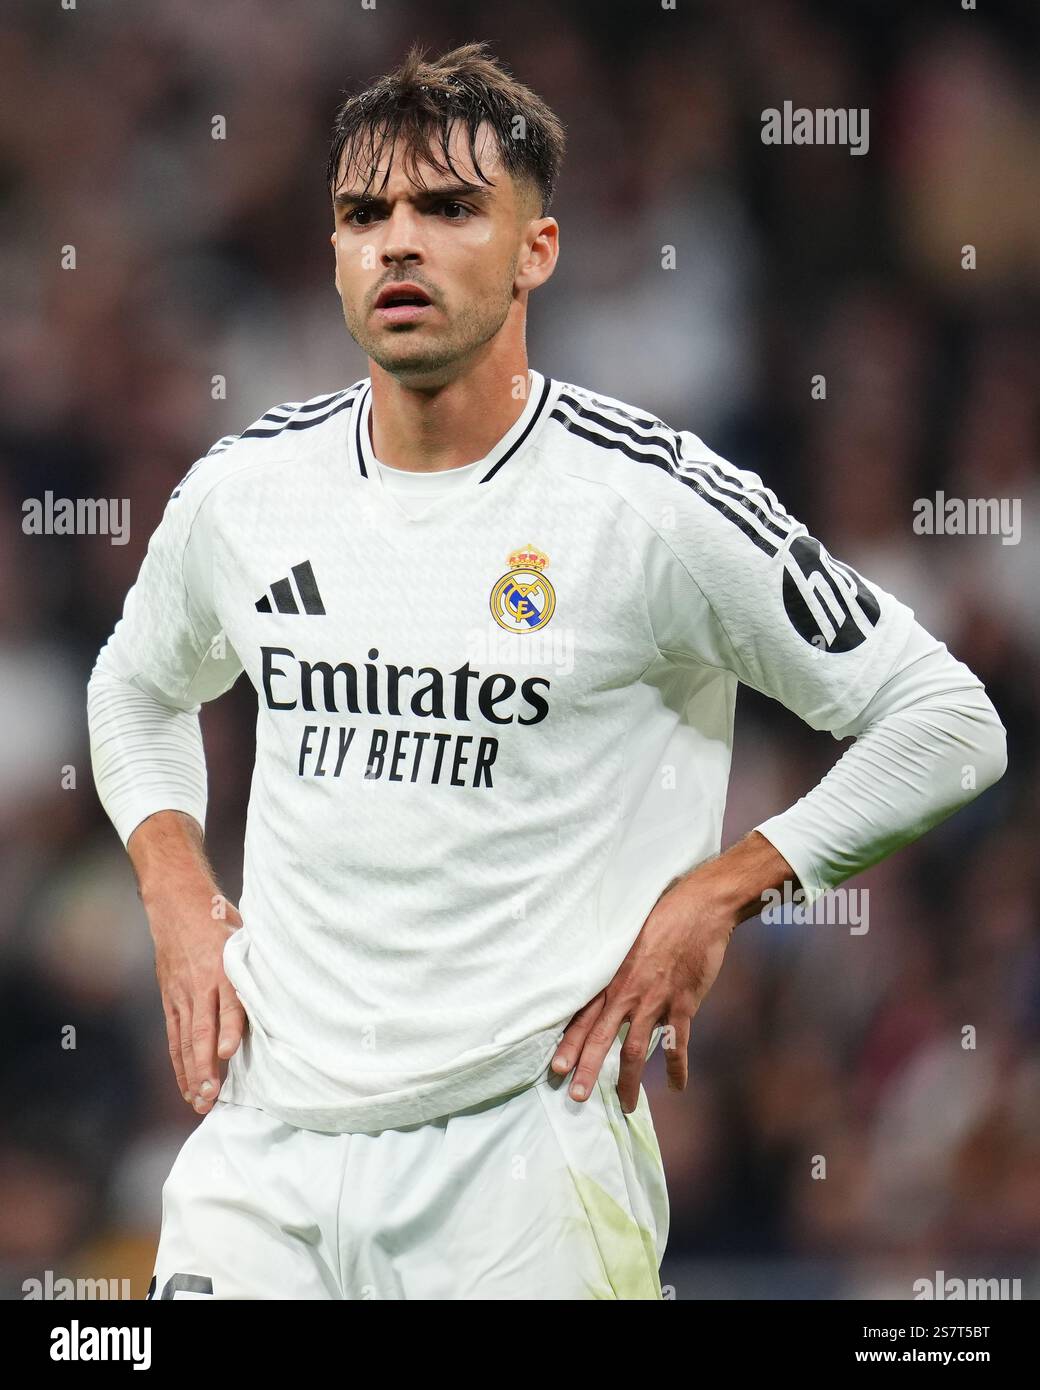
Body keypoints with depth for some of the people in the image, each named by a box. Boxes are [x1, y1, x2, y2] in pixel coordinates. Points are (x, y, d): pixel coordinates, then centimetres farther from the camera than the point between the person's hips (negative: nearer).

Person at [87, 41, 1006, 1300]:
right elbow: (138, 689, 28)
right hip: (263, 1137, 4)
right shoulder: (244, 490, 7)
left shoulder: (654, 499, -7)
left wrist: (721, 890, -9)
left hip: (527, 1139, -3)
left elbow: (946, 723, -1)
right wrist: (178, 900, 12)